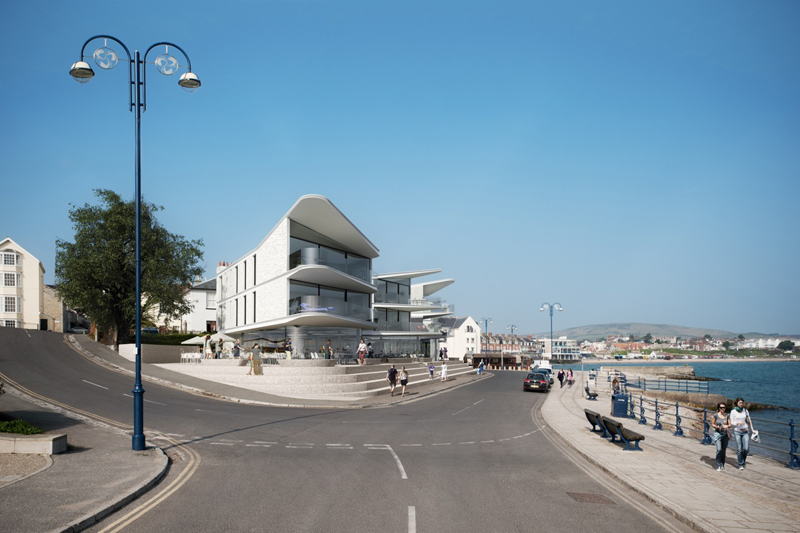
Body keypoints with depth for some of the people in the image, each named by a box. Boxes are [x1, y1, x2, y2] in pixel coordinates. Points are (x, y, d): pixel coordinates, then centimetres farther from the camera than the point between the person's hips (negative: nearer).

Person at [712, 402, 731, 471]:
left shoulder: (727, 415, 3)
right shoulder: (716, 415, -4)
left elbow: (730, 425, 6)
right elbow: (712, 424, 4)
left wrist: (727, 426, -16)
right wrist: (717, 427, -14)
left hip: (725, 434, 3)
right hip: (717, 433, -3)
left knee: (724, 450, 7)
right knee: (719, 449, -14)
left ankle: (722, 465, 22)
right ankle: (719, 466, -8)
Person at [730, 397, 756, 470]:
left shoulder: (745, 411, 5)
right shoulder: (733, 412, -2)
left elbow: (749, 420, 15)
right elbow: (731, 423, -3)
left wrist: (752, 429, 11)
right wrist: (738, 423, -20)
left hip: (745, 431, 2)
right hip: (737, 432, -2)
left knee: (746, 448, -7)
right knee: (739, 449, -3)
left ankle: (743, 458, 25)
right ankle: (741, 465, 8)